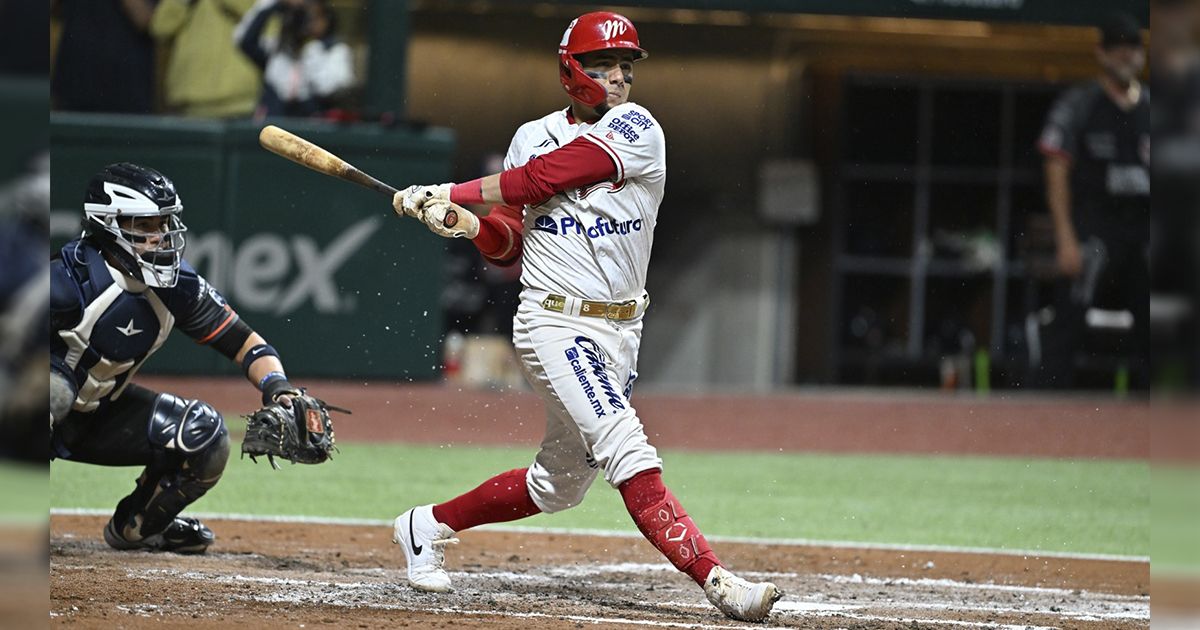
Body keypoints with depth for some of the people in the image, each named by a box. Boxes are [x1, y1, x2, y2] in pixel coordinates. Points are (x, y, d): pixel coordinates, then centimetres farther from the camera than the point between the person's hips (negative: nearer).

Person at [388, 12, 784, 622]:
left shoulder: (636, 129, -4)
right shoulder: (532, 136, 6)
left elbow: (544, 178, -13)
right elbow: (507, 245, 8)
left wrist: (452, 194, -10)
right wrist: (465, 222, -12)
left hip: (619, 332, 2)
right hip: (555, 324, -2)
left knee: (557, 486, 12)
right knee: (629, 454, -20)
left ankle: (428, 525, 33)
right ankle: (715, 579, -30)